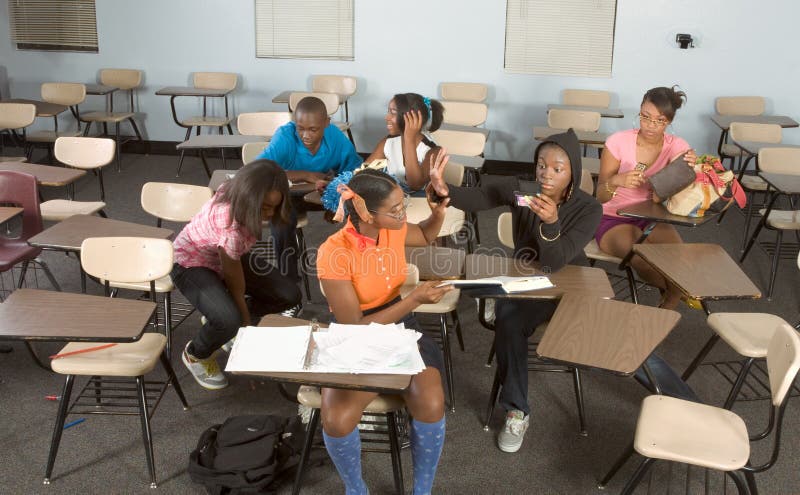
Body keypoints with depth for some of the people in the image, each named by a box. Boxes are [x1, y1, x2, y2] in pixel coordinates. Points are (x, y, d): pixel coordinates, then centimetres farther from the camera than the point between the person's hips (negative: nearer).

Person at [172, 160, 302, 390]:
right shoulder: (230, 228, -40)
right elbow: (235, 282, -25)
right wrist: (246, 321, -10)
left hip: (226, 257, 8)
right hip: (191, 263, -7)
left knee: (289, 295, -6)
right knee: (229, 321, -34)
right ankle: (195, 355, 1)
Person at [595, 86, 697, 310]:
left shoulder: (677, 147, -6)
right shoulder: (619, 141, -12)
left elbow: (659, 197, -19)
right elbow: (600, 196, -12)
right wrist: (616, 181, -34)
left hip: (653, 220, 3)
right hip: (614, 219, -2)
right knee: (644, 260, -31)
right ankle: (675, 292, 5)